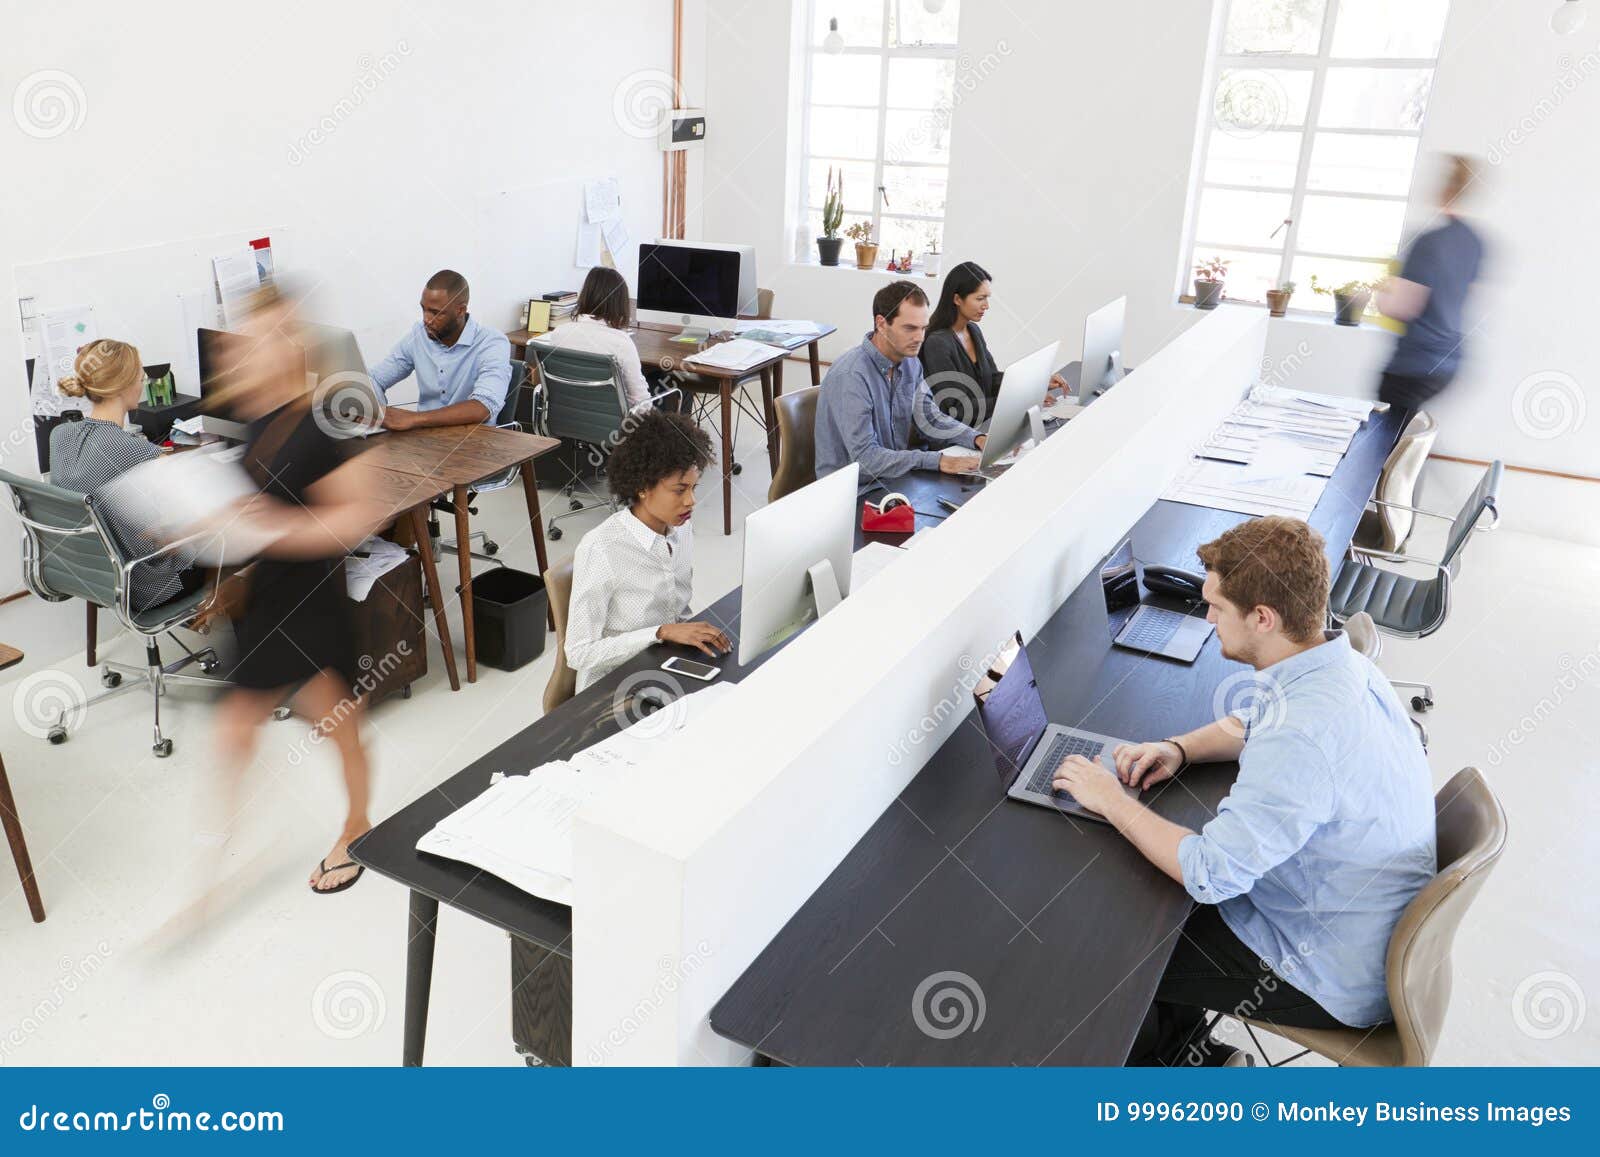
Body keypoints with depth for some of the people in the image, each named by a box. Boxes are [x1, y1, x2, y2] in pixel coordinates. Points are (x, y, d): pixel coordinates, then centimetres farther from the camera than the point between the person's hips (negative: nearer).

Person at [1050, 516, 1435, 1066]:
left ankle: (1171, 1053, 34)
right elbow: (1251, 722, 14)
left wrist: (1110, 799, -19)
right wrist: (1178, 748, -4)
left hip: (1334, 980, -9)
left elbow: (1209, 873, -31)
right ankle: (1179, 1040, 36)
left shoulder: (1305, 737, -36)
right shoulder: (1342, 662, -6)